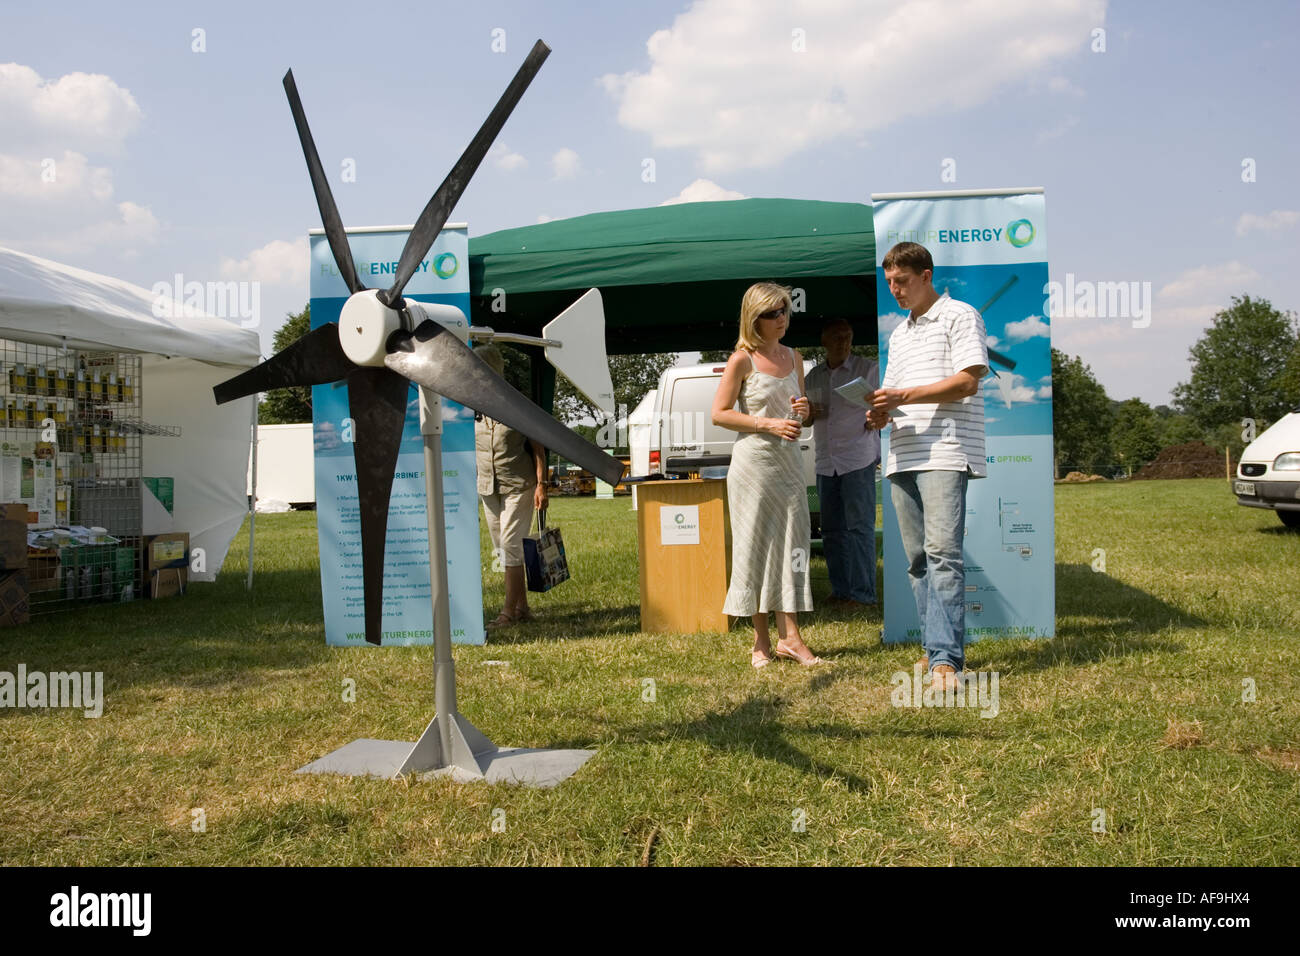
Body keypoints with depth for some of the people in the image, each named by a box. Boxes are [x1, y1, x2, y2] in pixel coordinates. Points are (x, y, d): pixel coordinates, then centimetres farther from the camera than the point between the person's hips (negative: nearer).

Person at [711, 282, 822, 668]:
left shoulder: (793, 357, 12)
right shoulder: (743, 360, -6)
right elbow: (719, 413, -9)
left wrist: (801, 413, -1)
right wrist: (768, 424, -16)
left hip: (788, 460, 6)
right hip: (753, 461, -6)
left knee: (791, 545, 2)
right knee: (757, 547, 0)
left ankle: (790, 636, 5)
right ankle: (761, 641, 8)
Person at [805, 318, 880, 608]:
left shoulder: (868, 369, 1)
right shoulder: (814, 376, 15)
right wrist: (809, 415, 1)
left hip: (858, 460, -5)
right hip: (826, 462, 5)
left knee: (860, 527, -6)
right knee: (832, 530, 6)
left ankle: (863, 592, -2)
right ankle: (840, 590, 14)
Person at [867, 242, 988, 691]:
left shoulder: (959, 316, 3)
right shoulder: (899, 334, 26)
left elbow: (968, 382, -9)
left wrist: (903, 396, -14)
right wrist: (881, 412, 4)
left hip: (945, 452, -8)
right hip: (902, 455, 8)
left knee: (943, 552, -16)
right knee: (917, 558, 7)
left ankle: (945, 659, -19)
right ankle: (936, 646, 14)